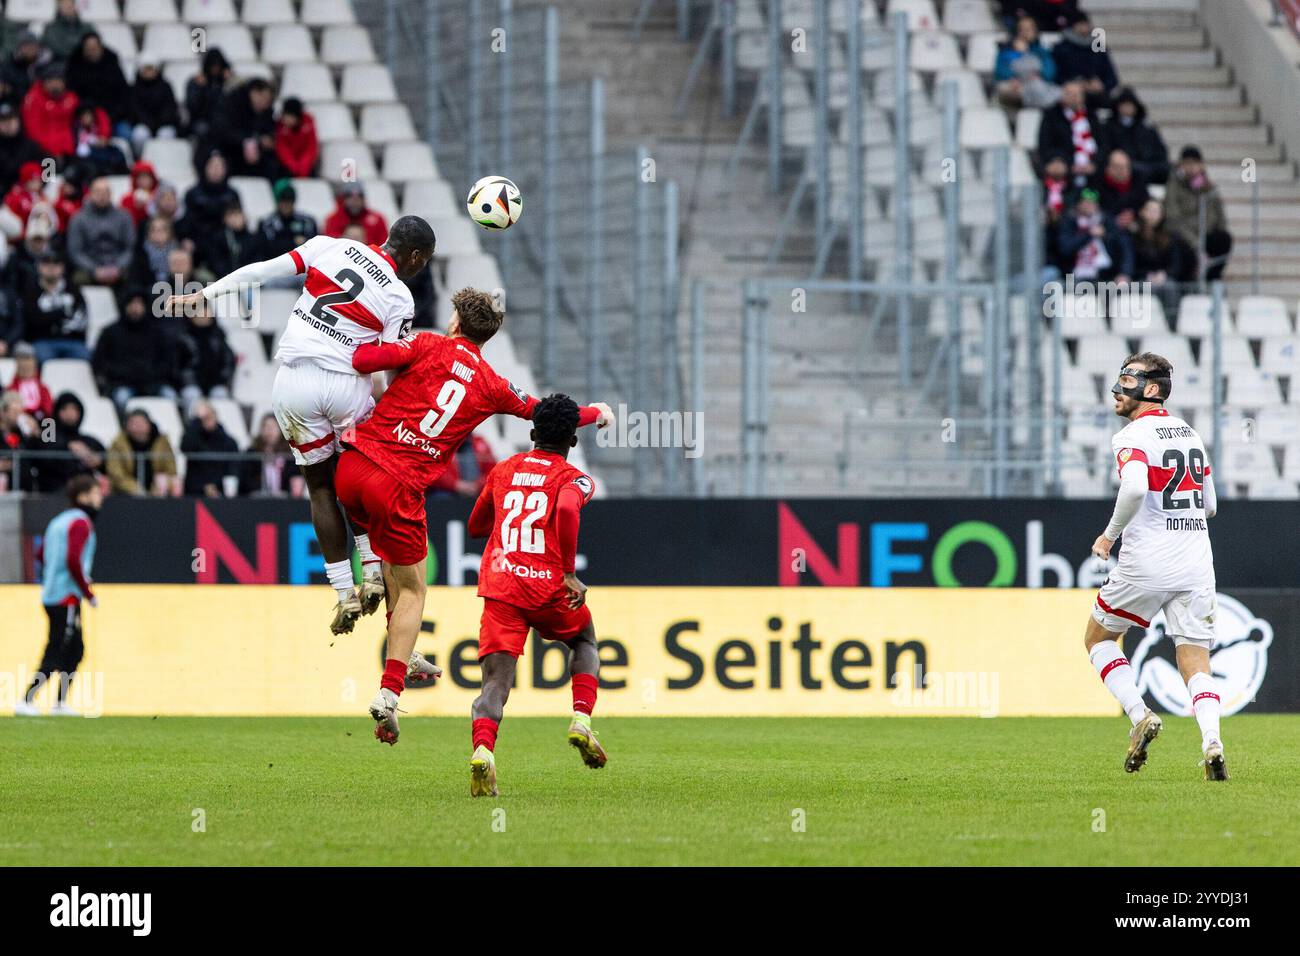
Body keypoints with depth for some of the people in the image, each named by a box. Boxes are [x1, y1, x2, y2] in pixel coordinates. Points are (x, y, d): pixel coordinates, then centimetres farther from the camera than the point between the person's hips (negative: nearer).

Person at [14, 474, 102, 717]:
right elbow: (73, 560, -22)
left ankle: (60, 703, 17)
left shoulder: (60, 520, 17)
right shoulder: (81, 522, -11)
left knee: (75, 650, 17)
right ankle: (26, 701, -15)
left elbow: (42, 555, 20)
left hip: (51, 594, 9)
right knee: (55, 654, -10)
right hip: (67, 598, -9)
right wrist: (89, 594, -15)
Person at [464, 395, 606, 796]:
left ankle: (482, 748, -35)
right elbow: (567, 510, -19)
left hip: (499, 586, 2)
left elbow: (475, 526, 30)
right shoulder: (573, 479, 5)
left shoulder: (503, 471, 19)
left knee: (496, 682, -7)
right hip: (549, 587, -2)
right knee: (585, 642, 29)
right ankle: (581, 720, 8)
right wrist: (570, 573, -17)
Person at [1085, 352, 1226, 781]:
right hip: (1196, 562, 6)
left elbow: (1135, 488, -28)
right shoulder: (1189, 433, 14)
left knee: (1097, 637, 16)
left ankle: (1139, 715, -1)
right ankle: (1212, 742, -19)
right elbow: (1209, 504, 21)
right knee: (1196, 662, 4)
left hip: (1146, 563, -6)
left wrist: (1110, 534, -14)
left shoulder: (1133, 436, -9)